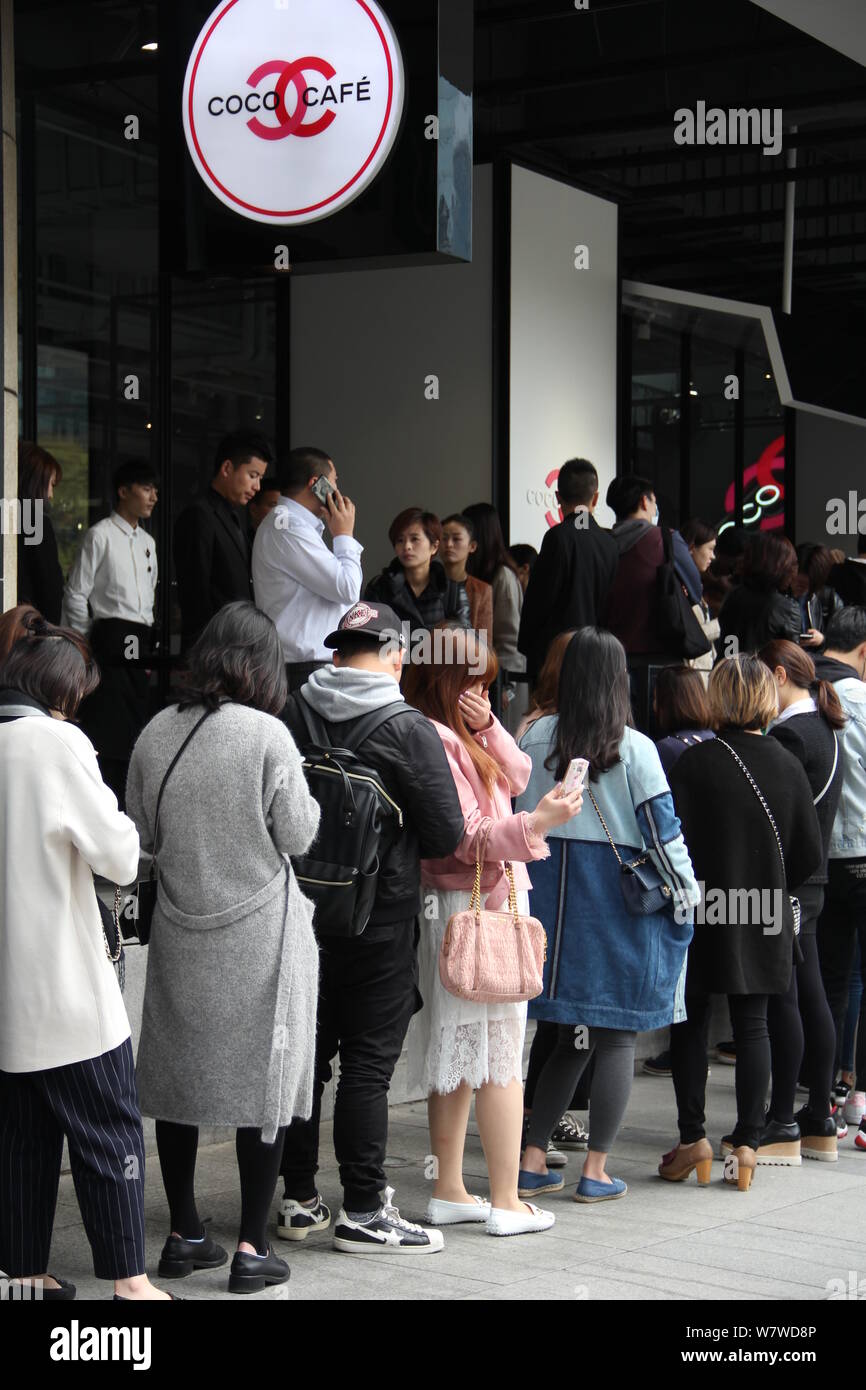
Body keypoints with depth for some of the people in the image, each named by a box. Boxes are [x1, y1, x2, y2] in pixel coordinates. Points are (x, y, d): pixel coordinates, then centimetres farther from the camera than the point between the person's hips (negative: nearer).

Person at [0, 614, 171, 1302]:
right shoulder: (56, 741, -13)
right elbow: (120, 855, -13)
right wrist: (118, 825, 5)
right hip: (67, 987, -6)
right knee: (110, 1136, 3)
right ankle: (129, 1280, 6)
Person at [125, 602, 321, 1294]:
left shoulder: (156, 734, -1)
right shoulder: (267, 734, -14)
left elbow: (144, 834, 7)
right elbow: (298, 834, -8)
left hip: (180, 927, 4)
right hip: (259, 930, -4)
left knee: (178, 1078, 13)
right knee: (264, 1081, 4)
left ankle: (184, 1236, 22)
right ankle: (252, 1249, 7)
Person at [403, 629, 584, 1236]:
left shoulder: (464, 737, 16)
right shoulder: (434, 741, -15)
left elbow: (517, 776, 14)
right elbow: (466, 837, -20)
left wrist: (489, 727, 0)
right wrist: (536, 823, -30)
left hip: (489, 903, 10)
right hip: (474, 908, -10)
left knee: (457, 1052, 12)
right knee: (500, 1052, -6)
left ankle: (450, 1190, 17)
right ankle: (506, 1202, -2)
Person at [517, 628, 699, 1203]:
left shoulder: (535, 738, 1)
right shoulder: (634, 749, -9)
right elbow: (662, 829, -7)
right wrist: (686, 896, 3)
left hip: (551, 892, 4)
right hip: (622, 901, -4)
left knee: (570, 1037, 15)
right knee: (618, 1038, 5)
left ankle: (533, 1159, 13)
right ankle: (596, 1170, 5)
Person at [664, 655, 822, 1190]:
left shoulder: (696, 762, -12)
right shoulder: (788, 765, -2)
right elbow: (810, 854, -1)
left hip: (706, 912, -3)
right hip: (765, 921, 3)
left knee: (691, 1025, 8)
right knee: (752, 1026, 9)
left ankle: (693, 1138, 10)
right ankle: (747, 1141, 9)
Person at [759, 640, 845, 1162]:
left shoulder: (788, 734, -15)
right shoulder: (825, 730, 14)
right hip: (813, 882, 9)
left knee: (781, 1000, -5)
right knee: (811, 996, 11)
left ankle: (783, 1124, -1)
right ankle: (820, 1121, 16)